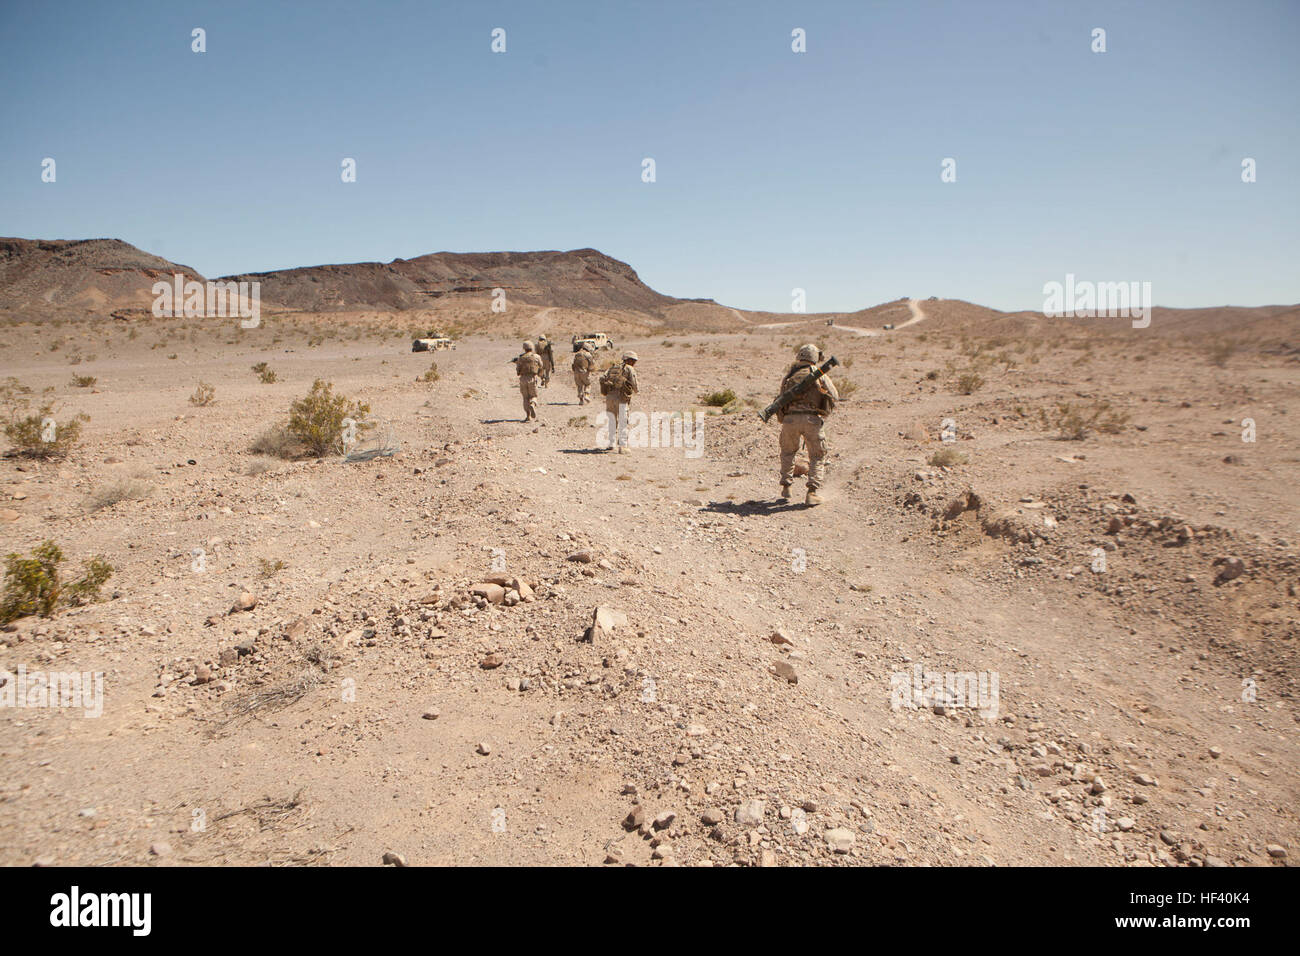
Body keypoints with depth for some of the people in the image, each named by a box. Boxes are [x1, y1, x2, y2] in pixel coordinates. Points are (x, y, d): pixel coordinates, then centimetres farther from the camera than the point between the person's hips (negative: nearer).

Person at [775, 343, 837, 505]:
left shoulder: (789, 375, 16)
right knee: (817, 456, 10)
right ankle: (812, 493, -2)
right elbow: (835, 396, 13)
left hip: (790, 418, 2)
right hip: (812, 419, -2)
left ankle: (786, 489, 21)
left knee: (788, 453, 24)